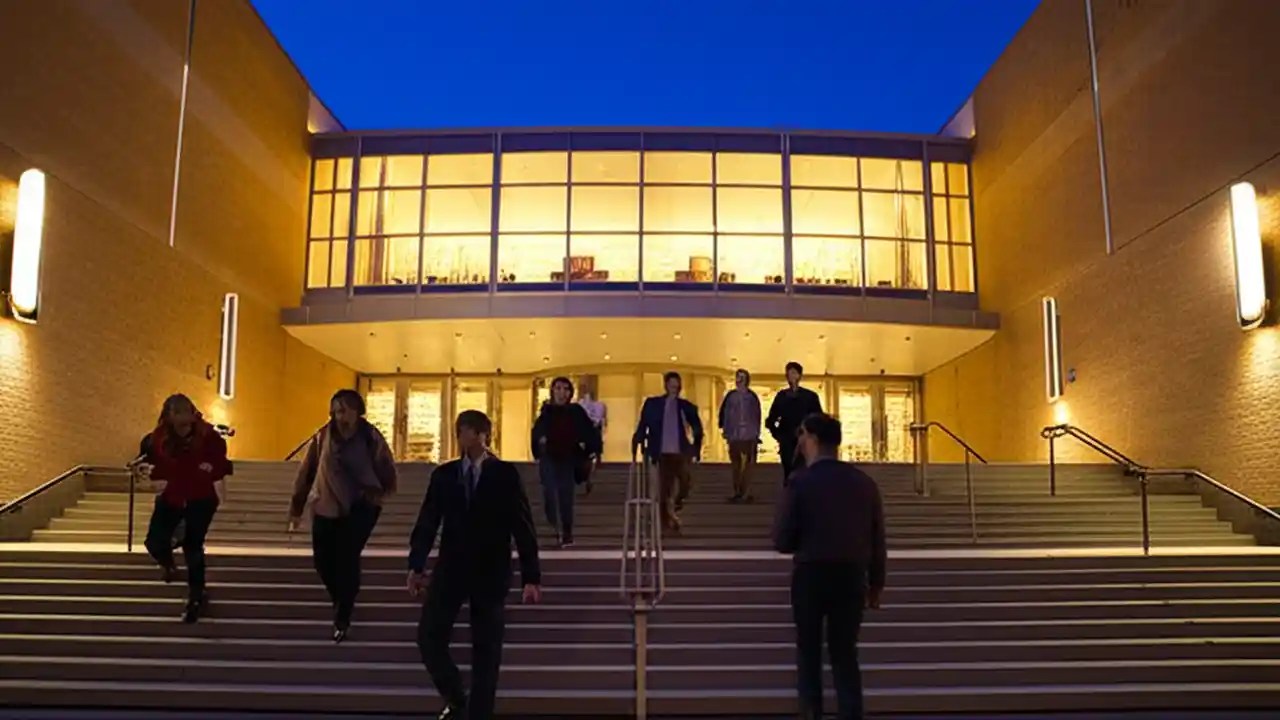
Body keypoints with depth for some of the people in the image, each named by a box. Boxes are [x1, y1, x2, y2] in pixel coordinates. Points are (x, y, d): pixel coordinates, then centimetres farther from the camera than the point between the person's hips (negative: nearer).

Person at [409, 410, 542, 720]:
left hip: (490, 572, -2)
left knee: (486, 649, 2)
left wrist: (531, 577, -8)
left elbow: (523, 526, -4)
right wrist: (416, 566, -5)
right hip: (450, 568, 3)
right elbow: (427, 522, 5)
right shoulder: (443, 474, 6)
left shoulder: (505, 474, -3)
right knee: (429, 637, -2)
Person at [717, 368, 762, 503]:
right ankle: (737, 492, 18)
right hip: (734, 435, 2)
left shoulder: (752, 396, -1)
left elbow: (757, 416, 2)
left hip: (749, 435, -2)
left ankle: (746, 493, 1)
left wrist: (756, 435, 0)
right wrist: (725, 431, 1)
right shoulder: (730, 396, 2)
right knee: (735, 463, 9)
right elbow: (724, 413, 6)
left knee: (748, 463, -2)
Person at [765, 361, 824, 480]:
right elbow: (770, 420, 15)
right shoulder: (781, 396, 9)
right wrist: (777, 435, 5)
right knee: (789, 474, 2)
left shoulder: (810, 396, 4)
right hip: (786, 444, 2)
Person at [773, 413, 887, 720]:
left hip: (811, 575, -3)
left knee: (809, 651, 14)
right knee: (845, 653, 13)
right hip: (851, 576, 3)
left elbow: (782, 541, -11)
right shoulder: (864, 482, -1)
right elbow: (877, 540, 4)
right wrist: (876, 583, 14)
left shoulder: (800, 481, -12)